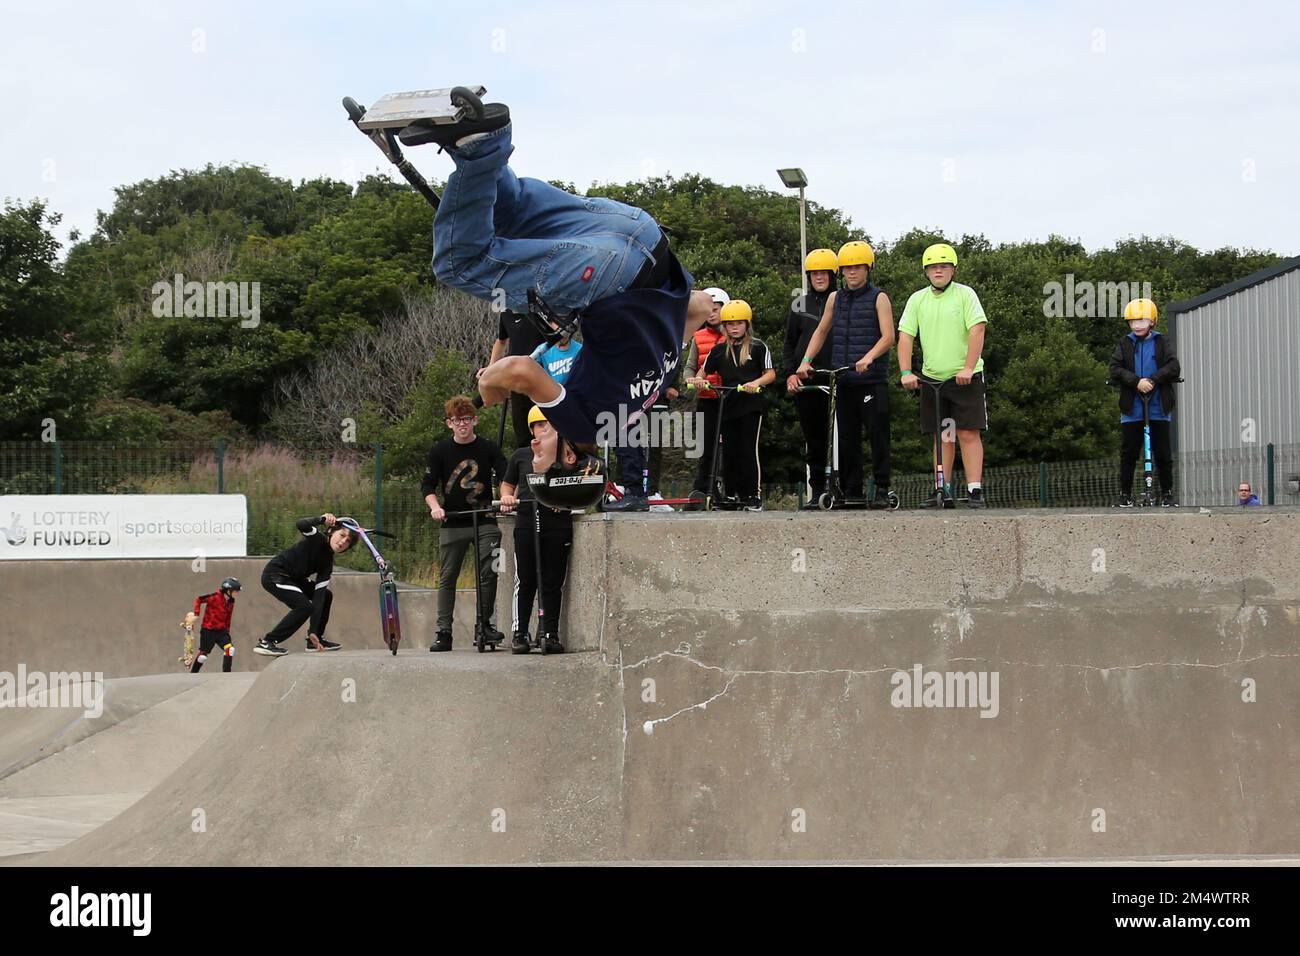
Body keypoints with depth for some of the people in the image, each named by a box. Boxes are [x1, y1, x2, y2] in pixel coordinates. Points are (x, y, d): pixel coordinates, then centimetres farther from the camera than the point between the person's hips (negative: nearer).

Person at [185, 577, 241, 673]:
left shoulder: (230, 602, 7)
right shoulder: (216, 597, -15)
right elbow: (198, 600, -11)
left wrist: (227, 631, 18)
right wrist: (195, 614, -17)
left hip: (221, 630, 6)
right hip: (208, 630, -6)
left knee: (230, 649, -13)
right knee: (203, 654, 2)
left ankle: (226, 673, -6)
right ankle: (192, 674, 21)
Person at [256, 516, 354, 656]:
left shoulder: (327, 564, -1)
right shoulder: (317, 540, -17)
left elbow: (319, 595, -7)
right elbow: (301, 524, -39)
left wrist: (313, 631, -12)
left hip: (292, 578, 9)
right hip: (273, 575, -9)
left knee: (326, 596, 11)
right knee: (304, 606, -22)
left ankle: (315, 641, 20)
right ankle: (266, 643, -21)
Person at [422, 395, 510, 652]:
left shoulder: (488, 448, 2)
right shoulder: (440, 451, 1)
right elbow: (428, 485, 2)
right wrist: (435, 507, -15)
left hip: (484, 522, 0)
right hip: (452, 523, 0)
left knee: (488, 573, -8)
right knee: (447, 578, 1)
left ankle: (484, 624, 6)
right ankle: (443, 632, 3)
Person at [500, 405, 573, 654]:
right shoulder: (521, 456, 14)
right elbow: (507, 483, 25)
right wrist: (506, 496, 3)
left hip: (558, 523, 0)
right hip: (527, 523, 0)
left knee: (553, 582, 1)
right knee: (525, 581, -3)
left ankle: (551, 634, 5)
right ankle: (519, 633, 2)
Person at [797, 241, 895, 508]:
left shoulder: (878, 298, 0)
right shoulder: (835, 298, 14)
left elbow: (888, 337, -10)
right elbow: (821, 331, 21)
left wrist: (868, 357, -26)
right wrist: (806, 361, 9)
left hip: (872, 380, -5)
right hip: (843, 381, 5)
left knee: (877, 434, -5)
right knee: (847, 438, 6)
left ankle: (882, 489, 0)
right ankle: (852, 491, 11)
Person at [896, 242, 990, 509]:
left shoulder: (965, 294, -4)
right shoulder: (917, 299, 7)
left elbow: (977, 329, -13)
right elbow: (905, 336, 2)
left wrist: (968, 368, -23)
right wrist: (906, 372, -11)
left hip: (965, 377, -4)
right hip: (932, 377, 4)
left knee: (968, 434, -7)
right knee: (942, 437, 7)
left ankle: (976, 491, -9)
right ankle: (944, 492, 10)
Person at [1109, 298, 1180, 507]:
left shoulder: (1162, 343, 6)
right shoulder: (1124, 345, 7)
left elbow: (1174, 368, -7)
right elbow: (1115, 370, -6)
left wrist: (1152, 380, -20)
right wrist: (1136, 381, -21)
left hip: (1159, 407, 0)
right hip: (1132, 407, 0)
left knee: (1163, 452, 3)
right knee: (1128, 452, 3)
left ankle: (1167, 493, 12)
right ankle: (1125, 494, 10)